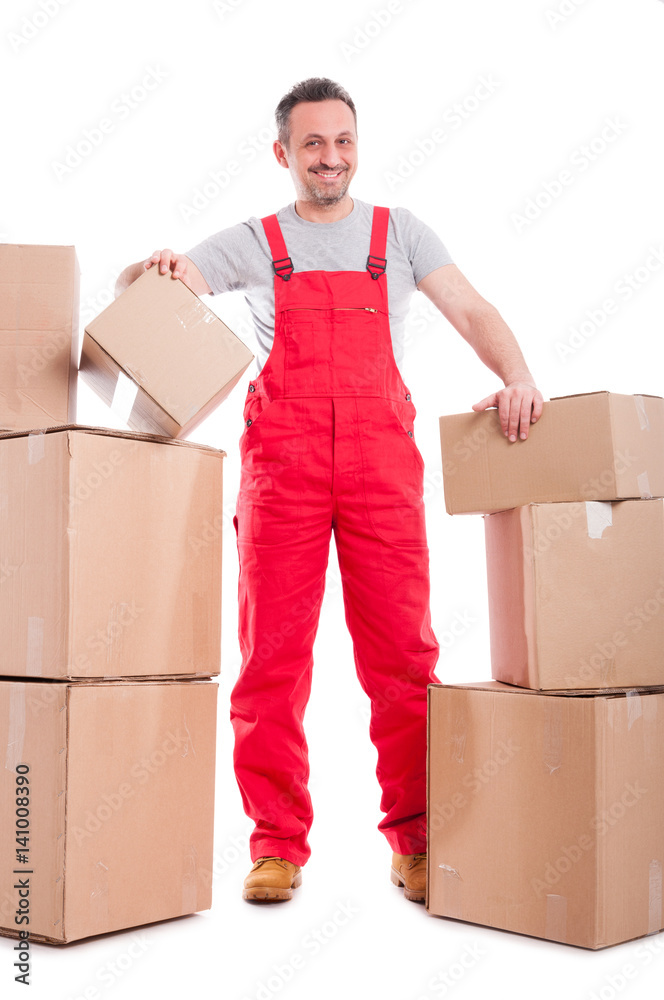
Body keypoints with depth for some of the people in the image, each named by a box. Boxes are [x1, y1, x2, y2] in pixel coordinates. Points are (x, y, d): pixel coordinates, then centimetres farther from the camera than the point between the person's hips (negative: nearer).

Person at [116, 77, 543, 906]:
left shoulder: (398, 233, 17)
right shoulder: (252, 242, 15)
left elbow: (472, 312, 9)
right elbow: (140, 288, 11)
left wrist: (516, 377, -10)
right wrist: (150, 271, -13)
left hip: (381, 459, 0)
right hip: (281, 460, 0)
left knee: (402, 650, -3)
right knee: (273, 651, -2)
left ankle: (416, 842, 9)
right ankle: (278, 844, 9)